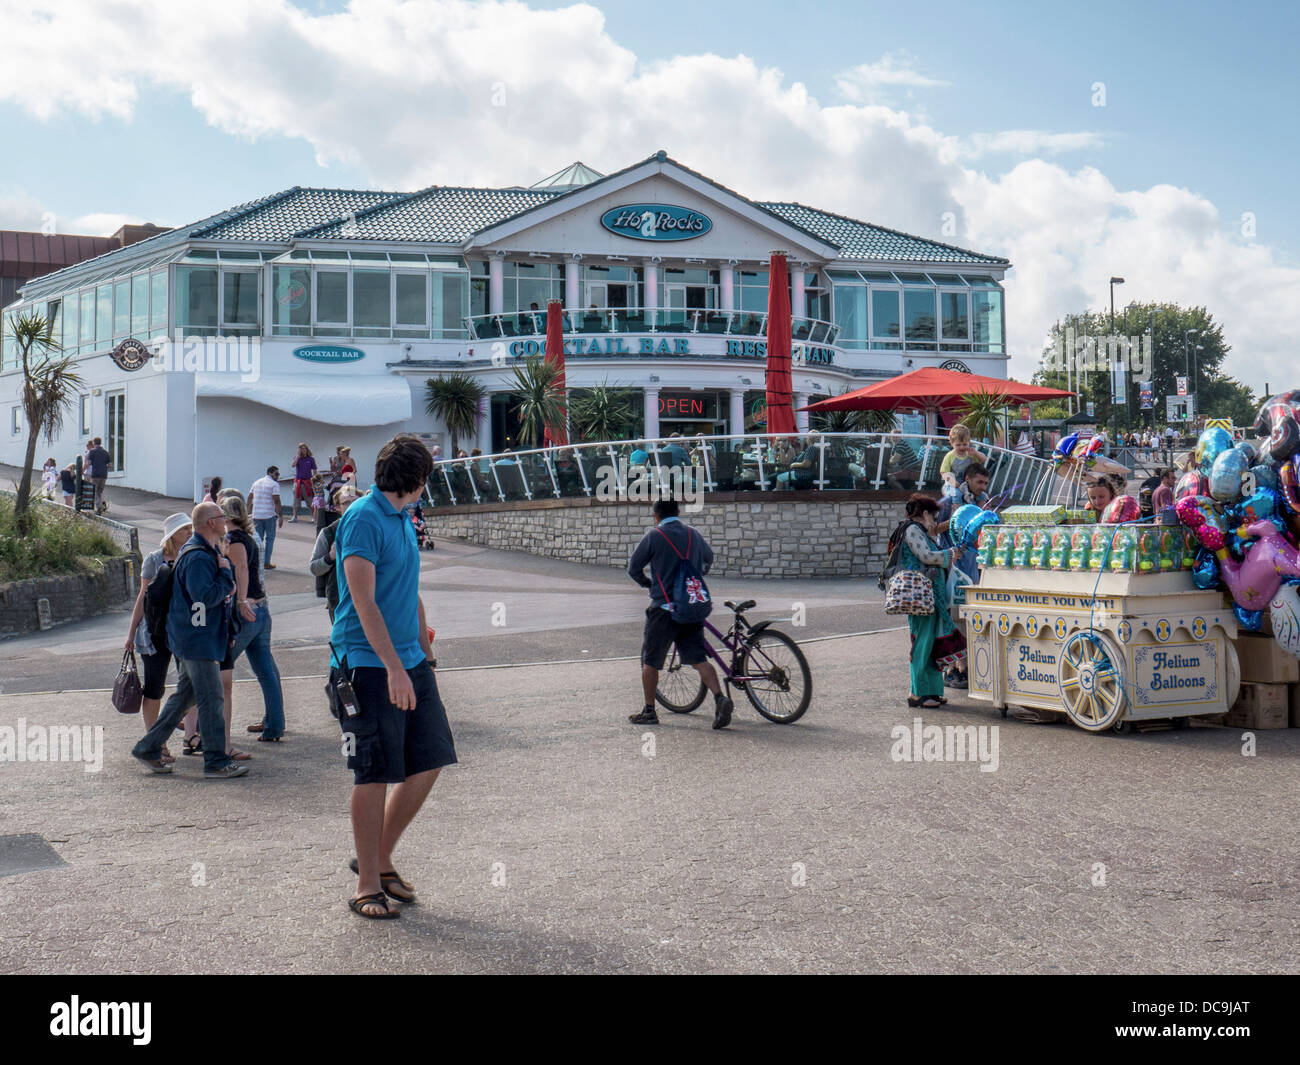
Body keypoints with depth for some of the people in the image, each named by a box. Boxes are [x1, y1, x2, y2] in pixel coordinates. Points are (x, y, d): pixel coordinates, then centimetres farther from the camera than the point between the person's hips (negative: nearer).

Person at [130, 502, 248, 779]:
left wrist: (225, 582, 3)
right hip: (198, 640, -11)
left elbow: (222, 590, 22)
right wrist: (226, 573, -17)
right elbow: (206, 597, -28)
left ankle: (148, 748, 23)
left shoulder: (209, 551, 14)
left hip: (192, 638, 11)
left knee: (185, 694, 17)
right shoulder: (197, 557, -20)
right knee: (211, 698, -6)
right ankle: (216, 762, 0)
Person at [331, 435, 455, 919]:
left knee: (429, 762, 6)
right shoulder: (362, 519, -12)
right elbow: (363, 602, -19)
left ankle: (381, 860, 22)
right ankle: (367, 885, 9)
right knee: (375, 774, -3)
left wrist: (424, 651, 23)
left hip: (409, 663, 8)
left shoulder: (404, 520, 16)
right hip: (367, 665, -8)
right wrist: (394, 668, -24)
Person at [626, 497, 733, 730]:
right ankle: (720, 698, -18)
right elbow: (709, 558, 26)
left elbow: (633, 568, -2)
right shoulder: (694, 534, 9)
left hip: (664, 608, -4)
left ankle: (649, 711, 16)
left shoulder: (653, 536, -6)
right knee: (699, 659, 2)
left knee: (650, 661, 10)